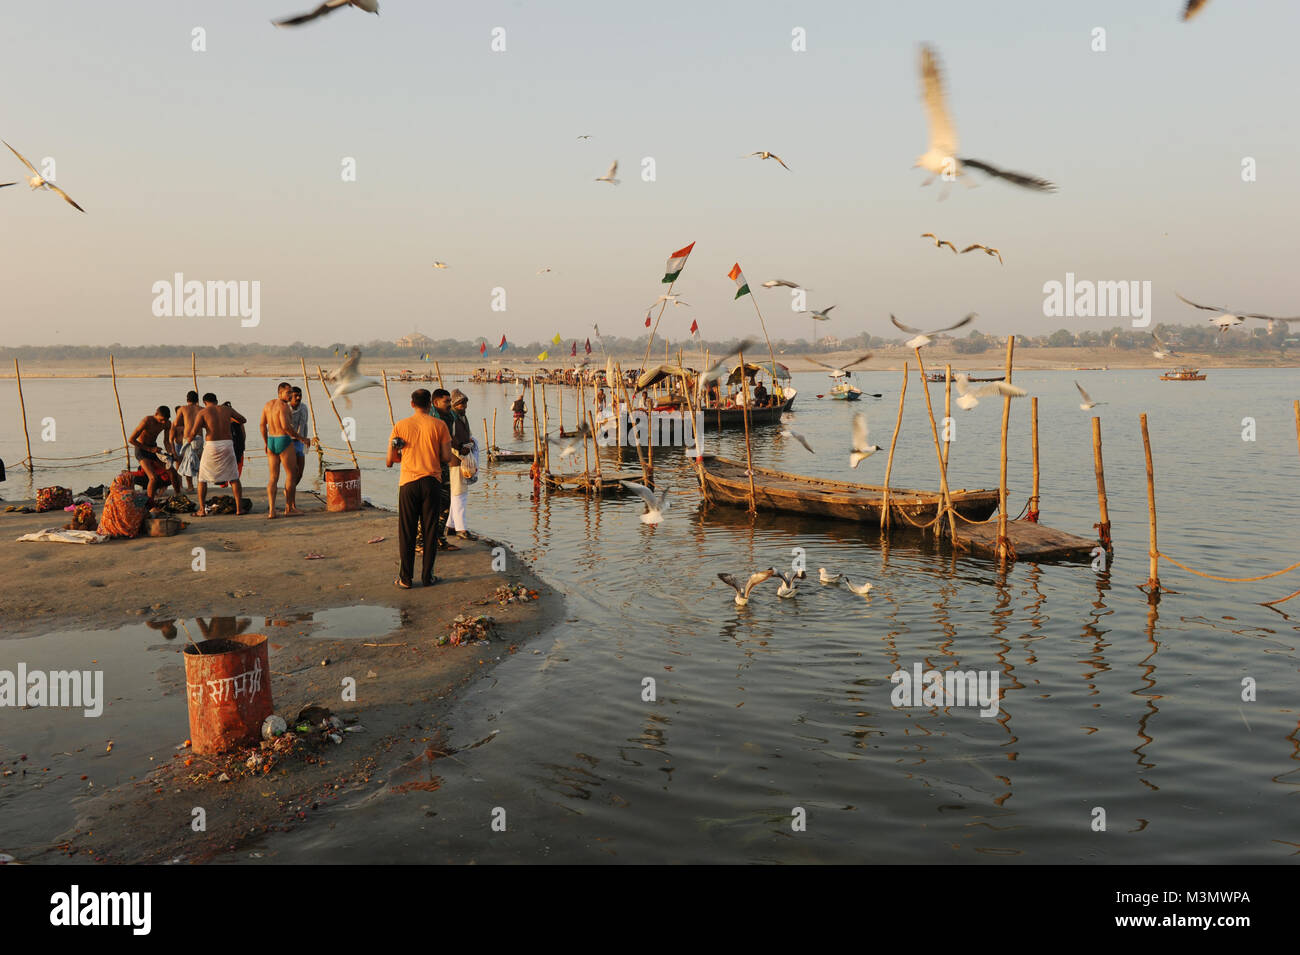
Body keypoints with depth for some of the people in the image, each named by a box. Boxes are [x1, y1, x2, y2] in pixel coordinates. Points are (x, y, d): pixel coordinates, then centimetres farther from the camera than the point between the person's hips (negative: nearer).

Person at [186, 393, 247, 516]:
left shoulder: (203, 412, 0)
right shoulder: (227, 409, 9)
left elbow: (194, 431, -9)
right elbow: (243, 419, 21)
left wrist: (189, 438, 12)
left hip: (211, 446, -2)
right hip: (227, 444, 2)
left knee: (202, 478, 13)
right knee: (234, 478, 11)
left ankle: (202, 510, 9)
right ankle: (239, 508, 4)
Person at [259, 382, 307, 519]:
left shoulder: (267, 404, 11)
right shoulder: (283, 406, -14)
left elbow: (263, 425, 14)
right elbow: (286, 426, -23)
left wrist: (266, 443, 23)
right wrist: (300, 437, -12)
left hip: (271, 442, 8)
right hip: (284, 442, -7)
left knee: (273, 477, 7)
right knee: (291, 475, 5)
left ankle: (271, 510, -3)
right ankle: (289, 508, 9)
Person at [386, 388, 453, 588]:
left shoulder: (400, 426, 2)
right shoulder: (439, 425, 0)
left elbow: (390, 460, 3)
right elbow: (447, 458, -2)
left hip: (408, 483, 0)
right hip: (432, 481, 0)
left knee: (406, 532, 7)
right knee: (430, 530, 7)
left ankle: (405, 578, 9)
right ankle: (427, 576, 10)